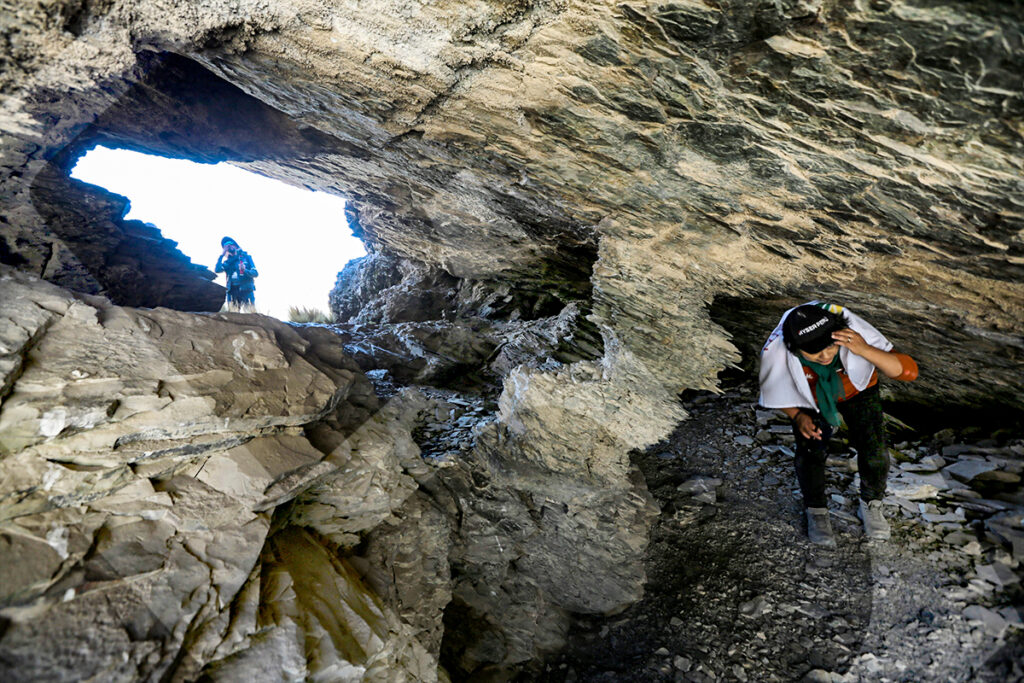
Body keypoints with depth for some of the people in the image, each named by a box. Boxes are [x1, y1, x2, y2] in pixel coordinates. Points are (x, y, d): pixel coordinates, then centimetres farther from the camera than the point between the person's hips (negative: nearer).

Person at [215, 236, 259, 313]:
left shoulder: (246, 257, 10)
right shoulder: (228, 261, 16)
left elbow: (255, 273, 1)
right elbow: (217, 270, -2)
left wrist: (245, 270, -18)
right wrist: (222, 255, 1)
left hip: (246, 291, -2)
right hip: (232, 291, 2)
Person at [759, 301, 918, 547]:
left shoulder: (854, 333, -41)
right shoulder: (776, 352, -37)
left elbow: (908, 371, -39)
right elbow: (775, 392, -13)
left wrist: (865, 351, -54)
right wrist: (797, 416, -29)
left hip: (856, 389, 1)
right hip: (811, 397, 0)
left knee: (874, 450, -13)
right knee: (809, 450, -16)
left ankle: (871, 505, 18)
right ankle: (816, 511, 12)